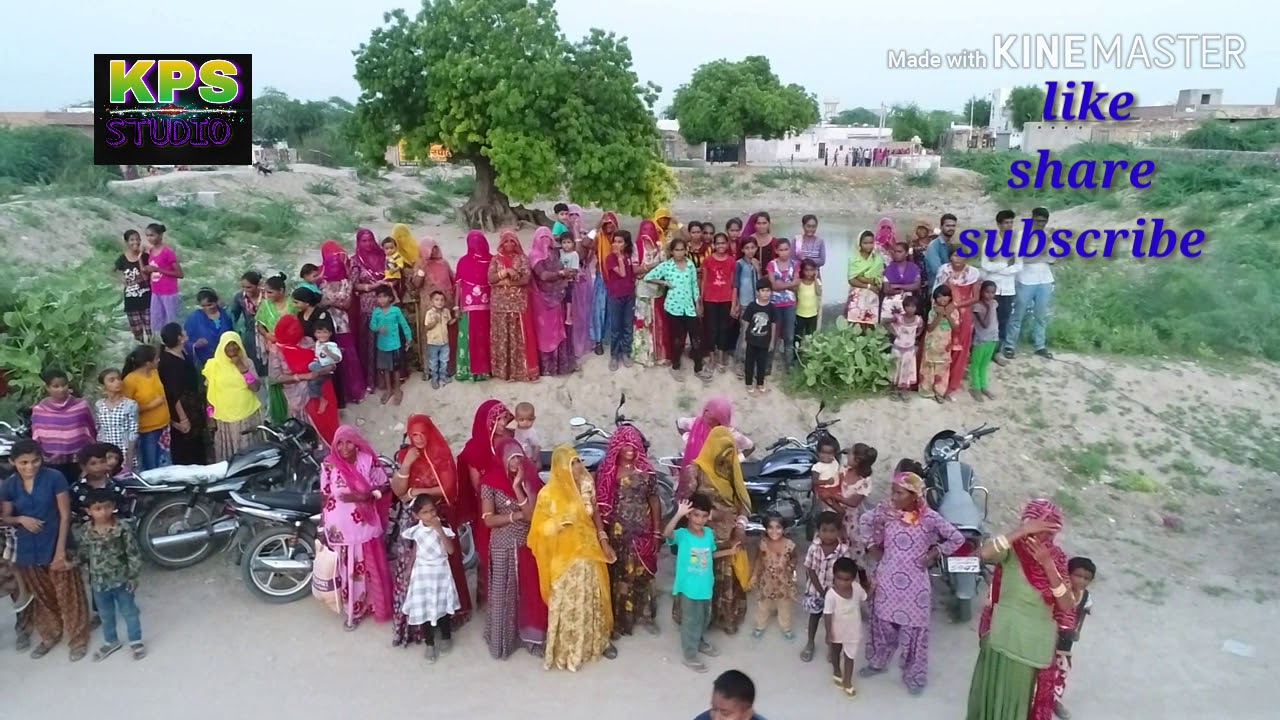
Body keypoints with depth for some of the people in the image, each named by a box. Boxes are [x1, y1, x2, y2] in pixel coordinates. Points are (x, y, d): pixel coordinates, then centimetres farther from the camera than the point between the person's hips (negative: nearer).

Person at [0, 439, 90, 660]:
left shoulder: (54, 478, -14)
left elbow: (65, 515, -12)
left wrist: (61, 550, -15)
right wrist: (21, 519, -17)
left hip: (55, 547, -3)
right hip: (28, 550, 3)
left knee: (68, 596, 6)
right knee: (41, 597, 19)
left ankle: (78, 639, 21)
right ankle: (50, 634, 38)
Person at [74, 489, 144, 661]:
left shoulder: (123, 529, -18)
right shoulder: (83, 532, -9)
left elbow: (134, 555, -12)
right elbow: (81, 554, 6)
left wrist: (133, 576, -11)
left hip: (121, 581, -3)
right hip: (99, 583, 3)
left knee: (129, 612, 12)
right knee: (105, 615, 21)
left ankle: (135, 641, 29)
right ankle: (111, 641, 42)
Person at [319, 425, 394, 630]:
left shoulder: (368, 461, -7)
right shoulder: (328, 465, -5)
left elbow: (385, 487, -4)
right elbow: (325, 498, 1)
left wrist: (364, 496, -19)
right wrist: (324, 527, 2)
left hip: (366, 525, 0)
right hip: (340, 527, 0)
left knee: (371, 568, 11)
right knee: (347, 570, 9)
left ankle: (375, 605, 30)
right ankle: (352, 611, 25)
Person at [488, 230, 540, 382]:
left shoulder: (522, 259, 5)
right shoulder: (496, 260, 9)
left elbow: (526, 279, -8)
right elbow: (490, 278, -3)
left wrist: (504, 282, -11)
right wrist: (505, 272, -17)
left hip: (519, 303, -1)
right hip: (501, 304, 1)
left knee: (521, 336, -1)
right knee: (502, 336, 1)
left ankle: (522, 369, 4)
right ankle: (505, 370, 7)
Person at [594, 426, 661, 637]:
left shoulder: (646, 471, -3)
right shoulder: (607, 471, -5)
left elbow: (654, 501, 1)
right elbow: (602, 503, -1)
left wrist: (657, 531, 0)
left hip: (642, 531, 1)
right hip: (617, 532, -1)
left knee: (643, 573, 10)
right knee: (618, 574, 8)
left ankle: (645, 614, 27)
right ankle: (618, 619, 20)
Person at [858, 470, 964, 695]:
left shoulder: (929, 518, -16)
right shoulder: (885, 511, -10)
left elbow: (957, 539, -4)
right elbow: (864, 522, 10)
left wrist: (934, 554, -9)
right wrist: (872, 546, 3)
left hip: (914, 583, -2)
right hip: (887, 580, 2)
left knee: (914, 628, 8)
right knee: (882, 622, 18)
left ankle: (914, 675, 28)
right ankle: (877, 662, 42)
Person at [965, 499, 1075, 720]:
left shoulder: (1057, 558, -3)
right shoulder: (1012, 549, -11)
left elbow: (1067, 606, -12)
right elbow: (985, 553, -34)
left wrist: (1048, 565, -23)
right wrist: (1023, 531, -36)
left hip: (1036, 642, 2)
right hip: (1003, 635, -2)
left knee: (1018, 696, 15)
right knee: (993, 690, 9)